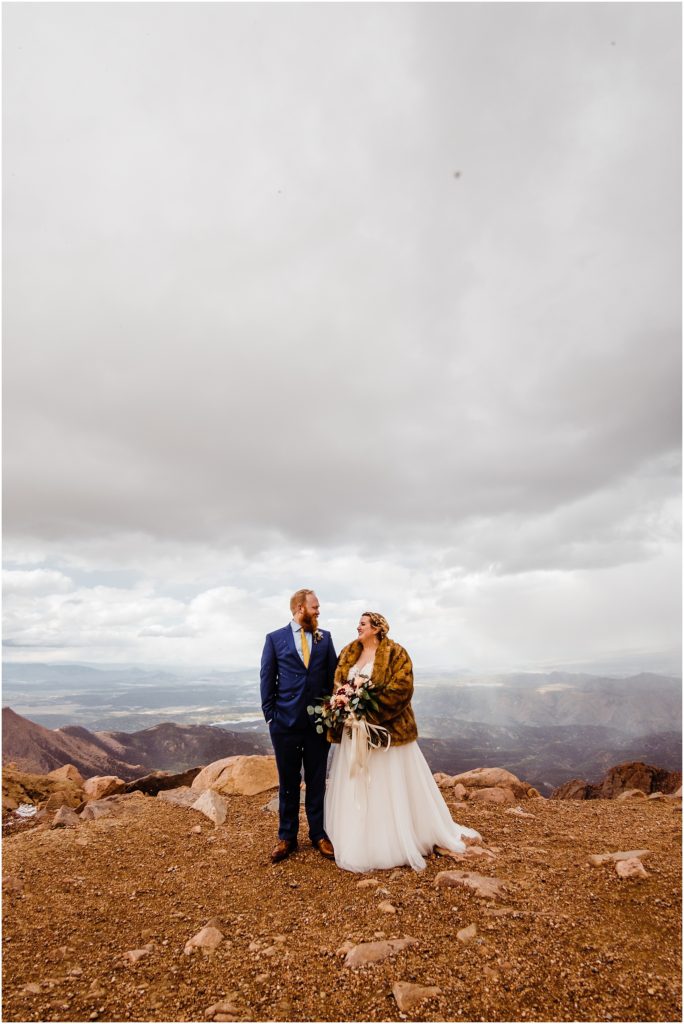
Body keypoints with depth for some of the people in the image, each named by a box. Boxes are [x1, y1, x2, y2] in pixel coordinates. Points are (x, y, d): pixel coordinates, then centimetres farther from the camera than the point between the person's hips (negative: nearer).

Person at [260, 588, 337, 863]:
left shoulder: (324, 638, 4)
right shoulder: (275, 639, -1)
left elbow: (333, 675, 6)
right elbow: (267, 680, 1)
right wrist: (270, 716, -3)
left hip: (319, 720, 2)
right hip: (286, 721, -1)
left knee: (317, 781, 12)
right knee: (288, 782, 12)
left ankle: (318, 834, 28)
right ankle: (287, 837, 28)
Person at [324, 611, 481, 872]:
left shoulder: (395, 653, -8)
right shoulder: (348, 653, 10)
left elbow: (401, 688, -17)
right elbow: (337, 685, 12)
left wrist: (370, 709, -22)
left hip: (386, 730, -5)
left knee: (390, 788, 5)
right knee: (354, 789, 12)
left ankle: (398, 843, 22)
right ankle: (359, 844, 27)